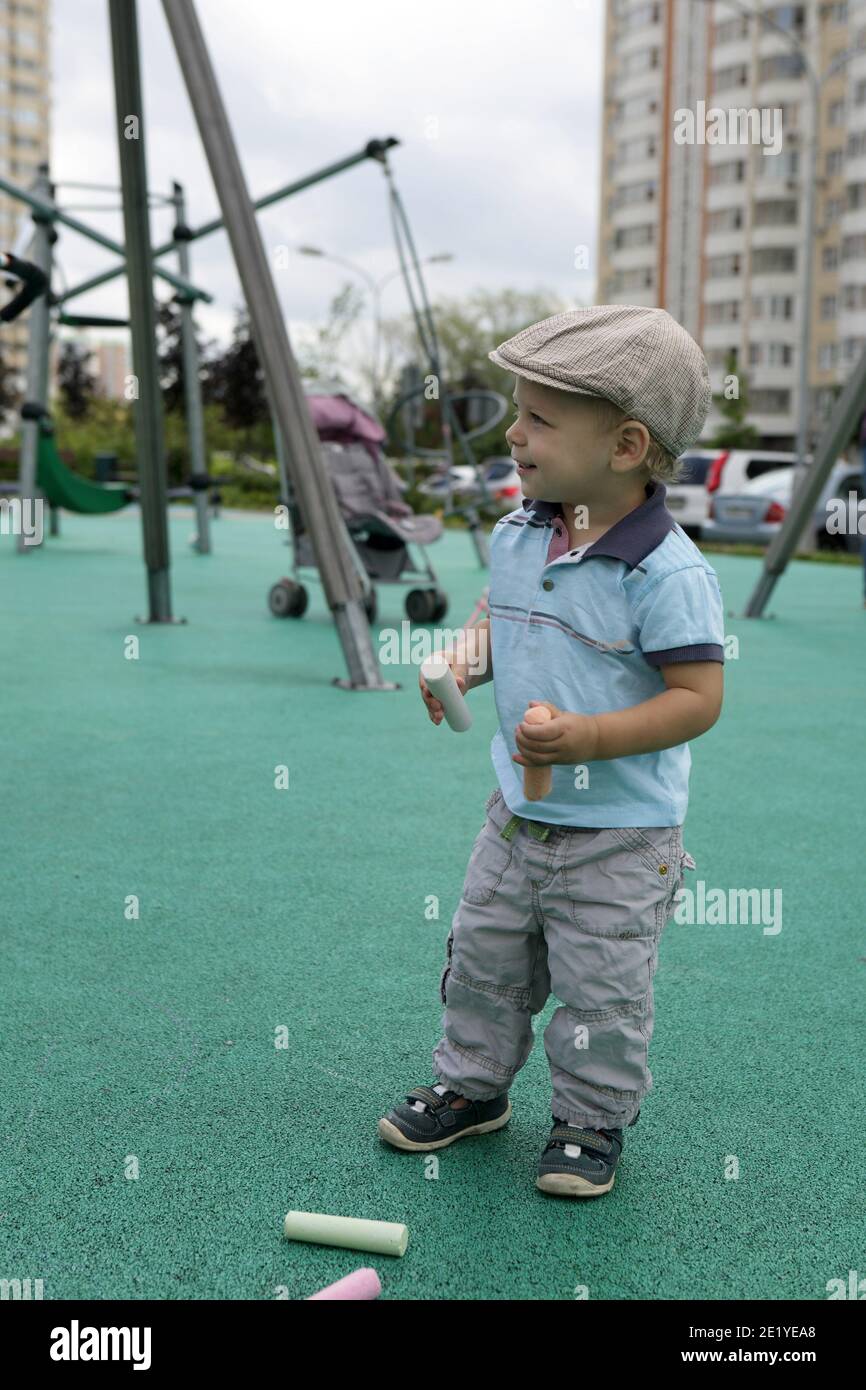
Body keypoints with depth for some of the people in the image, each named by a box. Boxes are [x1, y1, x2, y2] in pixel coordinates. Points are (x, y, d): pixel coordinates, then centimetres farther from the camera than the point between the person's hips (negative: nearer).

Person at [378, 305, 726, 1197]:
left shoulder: (667, 573, -23)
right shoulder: (515, 538, -1)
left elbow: (698, 698, -22)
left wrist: (590, 737, -32)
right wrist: (466, 662, -4)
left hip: (620, 837, -6)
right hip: (517, 814, 7)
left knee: (600, 991, 10)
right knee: (482, 960, 20)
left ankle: (591, 1121, 32)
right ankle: (471, 1086, 42)